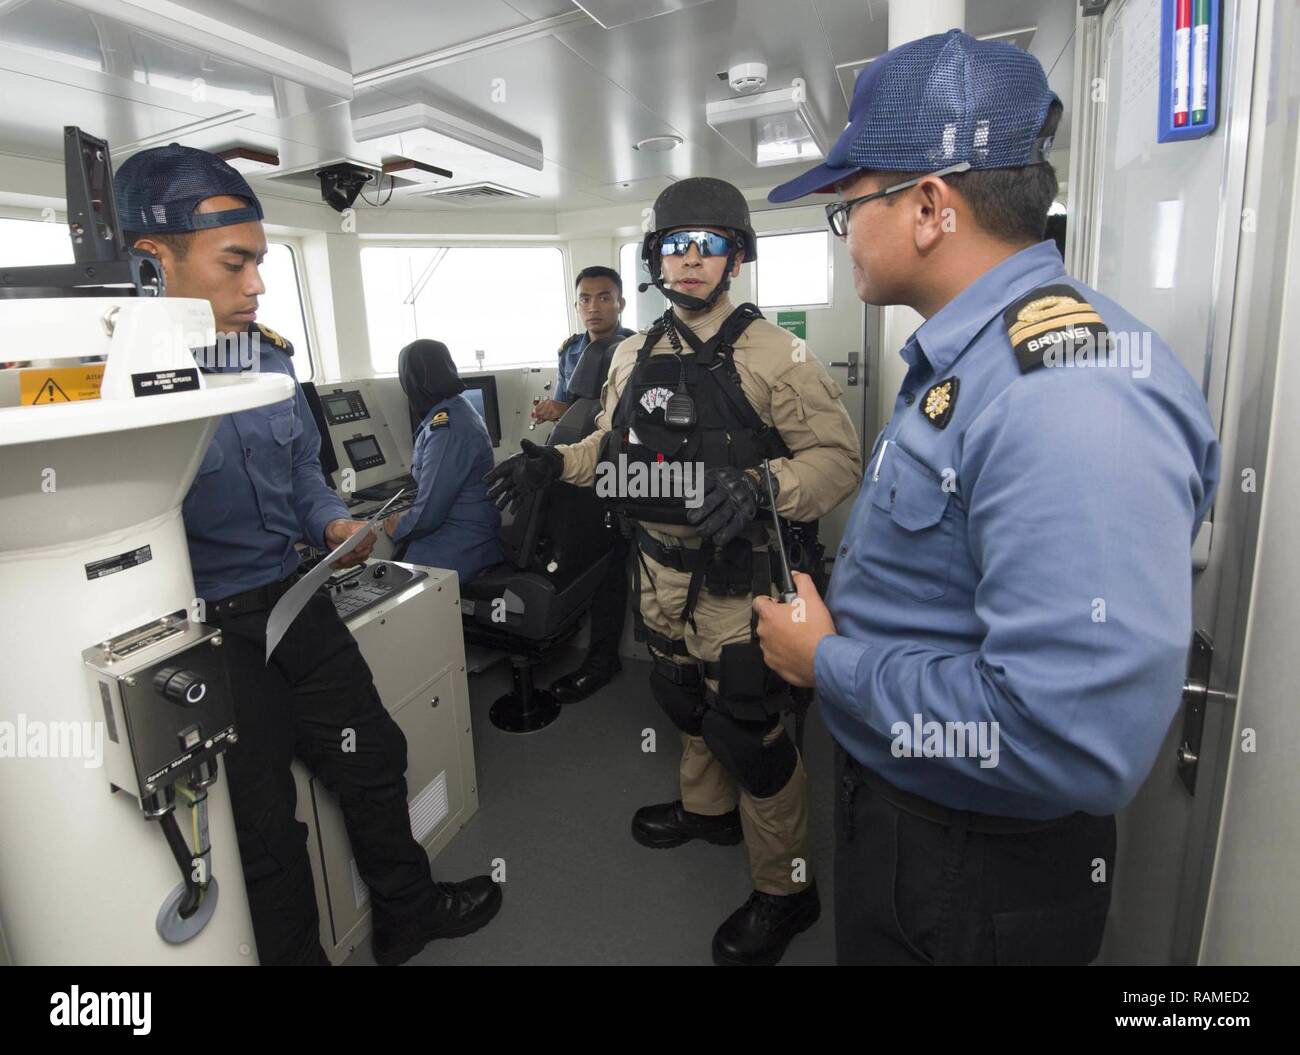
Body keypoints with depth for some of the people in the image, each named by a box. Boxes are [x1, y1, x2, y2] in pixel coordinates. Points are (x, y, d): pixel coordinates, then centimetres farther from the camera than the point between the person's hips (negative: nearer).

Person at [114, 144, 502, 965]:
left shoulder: (270, 354, 4)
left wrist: (334, 522, -3)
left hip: (297, 600, 7)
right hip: (204, 629, -7)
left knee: (375, 756, 18)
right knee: (264, 823, 9)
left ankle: (409, 914, 43)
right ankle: (298, 953, 37)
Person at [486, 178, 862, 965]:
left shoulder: (774, 355, -14)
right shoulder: (635, 357, 7)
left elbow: (839, 458, -18)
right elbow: (614, 447, 17)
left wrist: (762, 487, -34)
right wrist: (555, 463, 1)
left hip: (736, 579, -6)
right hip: (661, 571, 7)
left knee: (745, 730, 1)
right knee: (684, 696, 23)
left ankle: (786, 891, 25)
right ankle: (707, 808, 51)